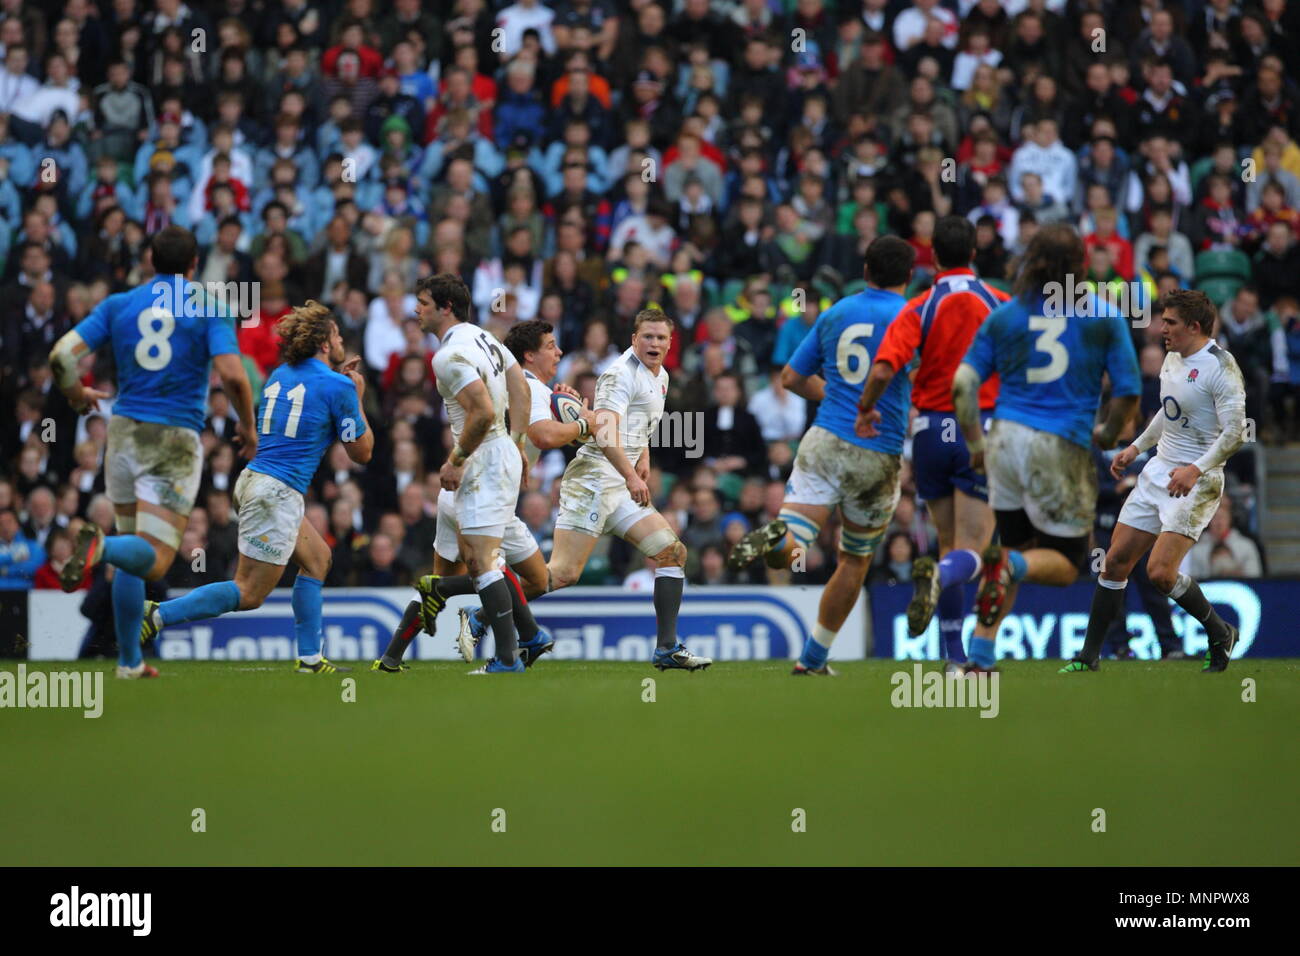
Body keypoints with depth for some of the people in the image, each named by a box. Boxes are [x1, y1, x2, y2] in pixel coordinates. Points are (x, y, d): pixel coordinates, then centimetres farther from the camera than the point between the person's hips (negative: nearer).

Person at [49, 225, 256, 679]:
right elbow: (232, 374, -15)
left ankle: (129, 659, 16)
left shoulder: (118, 305, 6)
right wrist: (248, 426, 3)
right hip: (177, 439, -4)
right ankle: (101, 546, -39)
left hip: (125, 433, 4)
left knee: (136, 549, 19)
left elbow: (62, 355, -1)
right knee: (153, 562, -6)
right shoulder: (209, 309, -3)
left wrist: (75, 393, 21)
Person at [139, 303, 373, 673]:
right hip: (278, 493, -9)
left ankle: (310, 657, 19)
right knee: (249, 594, -5)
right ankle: (158, 614, -15)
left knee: (318, 558, 21)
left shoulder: (280, 375, 13)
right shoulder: (338, 386, -8)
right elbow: (362, 452, 1)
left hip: (254, 478, 9)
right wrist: (358, 398, 12)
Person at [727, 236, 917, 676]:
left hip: (824, 441, 2)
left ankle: (775, 537, -45)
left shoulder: (834, 313, 11)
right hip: (878, 456, -2)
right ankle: (813, 657, 22)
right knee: (856, 560, 18)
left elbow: (792, 378, 18)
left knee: (787, 553, -8)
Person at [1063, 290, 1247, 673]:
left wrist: (1196, 469, -27)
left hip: (1195, 482, -8)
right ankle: (1088, 656, 11)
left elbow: (1234, 431, -20)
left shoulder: (1220, 367, -16)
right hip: (1159, 470, 8)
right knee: (1116, 561, 4)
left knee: (1160, 572, -18)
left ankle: (1220, 633, 7)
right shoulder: (1173, 358, 11)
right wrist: (1137, 447, 27)